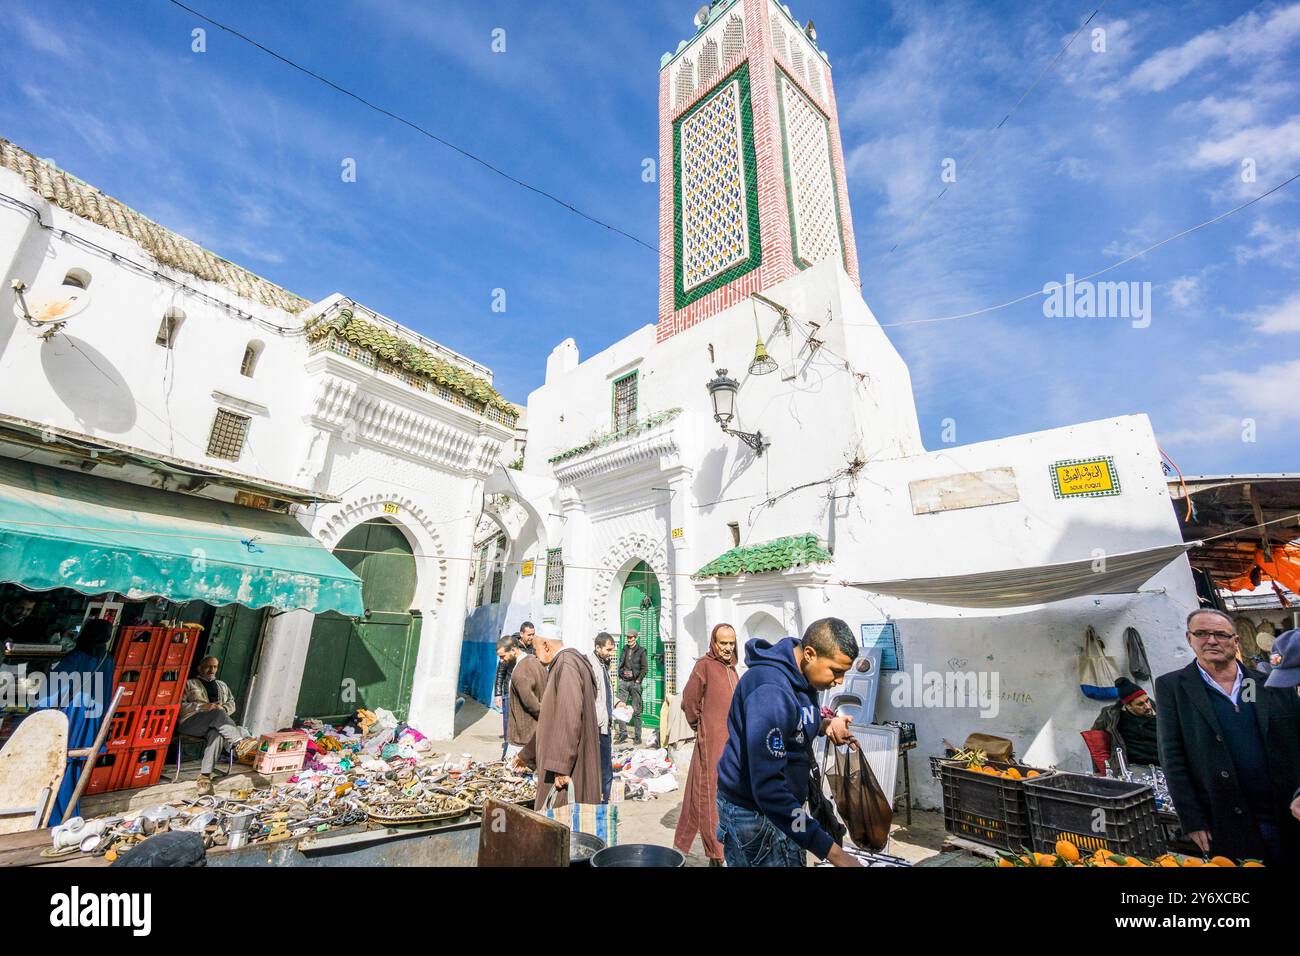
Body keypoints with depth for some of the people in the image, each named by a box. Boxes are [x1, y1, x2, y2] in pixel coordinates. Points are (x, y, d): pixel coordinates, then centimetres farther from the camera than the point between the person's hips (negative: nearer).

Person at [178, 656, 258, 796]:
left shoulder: (222, 685, 27)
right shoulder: (189, 684, 14)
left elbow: (232, 703, 20)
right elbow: (180, 705, 0)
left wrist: (223, 708, -3)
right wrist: (202, 707, -15)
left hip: (214, 723, 3)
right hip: (190, 723, -3)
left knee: (216, 734, -35)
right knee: (217, 713, -35)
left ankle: (205, 776, -39)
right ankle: (239, 743, -46)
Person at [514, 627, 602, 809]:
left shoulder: (566, 666, -17)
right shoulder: (559, 667, 16)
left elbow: (570, 716, -25)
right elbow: (551, 719, 24)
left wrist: (561, 766, -25)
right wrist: (526, 754, 29)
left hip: (567, 763, -10)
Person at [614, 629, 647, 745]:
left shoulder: (641, 651, -3)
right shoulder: (624, 649, 10)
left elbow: (645, 668, -5)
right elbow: (620, 664, 16)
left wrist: (638, 680, -8)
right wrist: (620, 676, 6)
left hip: (635, 682, -4)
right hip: (623, 682, 4)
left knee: (636, 710, 1)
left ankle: (637, 736, 9)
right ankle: (623, 733, 13)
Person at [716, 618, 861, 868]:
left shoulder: (803, 675, -1)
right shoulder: (770, 691, -31)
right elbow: (768, 788, -34)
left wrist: (825, 724, -6)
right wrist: (831, 851, -33)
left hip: (783, 805, 9)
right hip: (752, 812, -8)